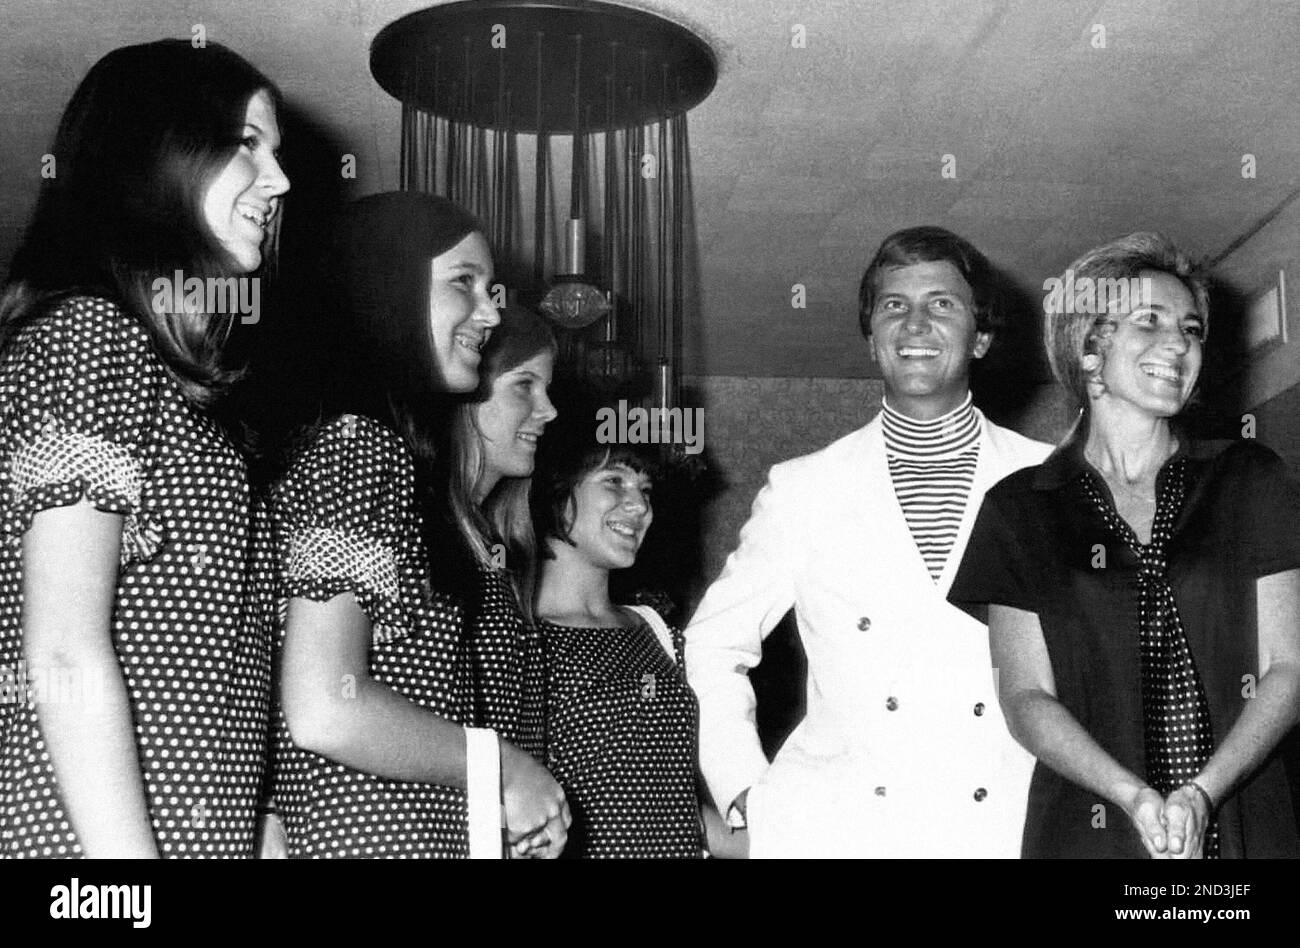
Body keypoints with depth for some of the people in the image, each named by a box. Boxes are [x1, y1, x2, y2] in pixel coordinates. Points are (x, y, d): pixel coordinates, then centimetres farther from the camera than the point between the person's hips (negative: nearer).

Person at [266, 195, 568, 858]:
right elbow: (322, 710, -21)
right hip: (367, 835, -9)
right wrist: (503, 768, -10)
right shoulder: (356, 446, -11)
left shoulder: (396, 453, 16)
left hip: (431, 830, 9)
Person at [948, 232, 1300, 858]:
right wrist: (1135, 797, -17)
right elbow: (1026, 698, -2)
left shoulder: (1250, 482, 6)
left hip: (1245, 823, 1)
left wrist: (1202, 792, -13)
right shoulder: (1021, 510, 3)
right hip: (1088, 828, -1)